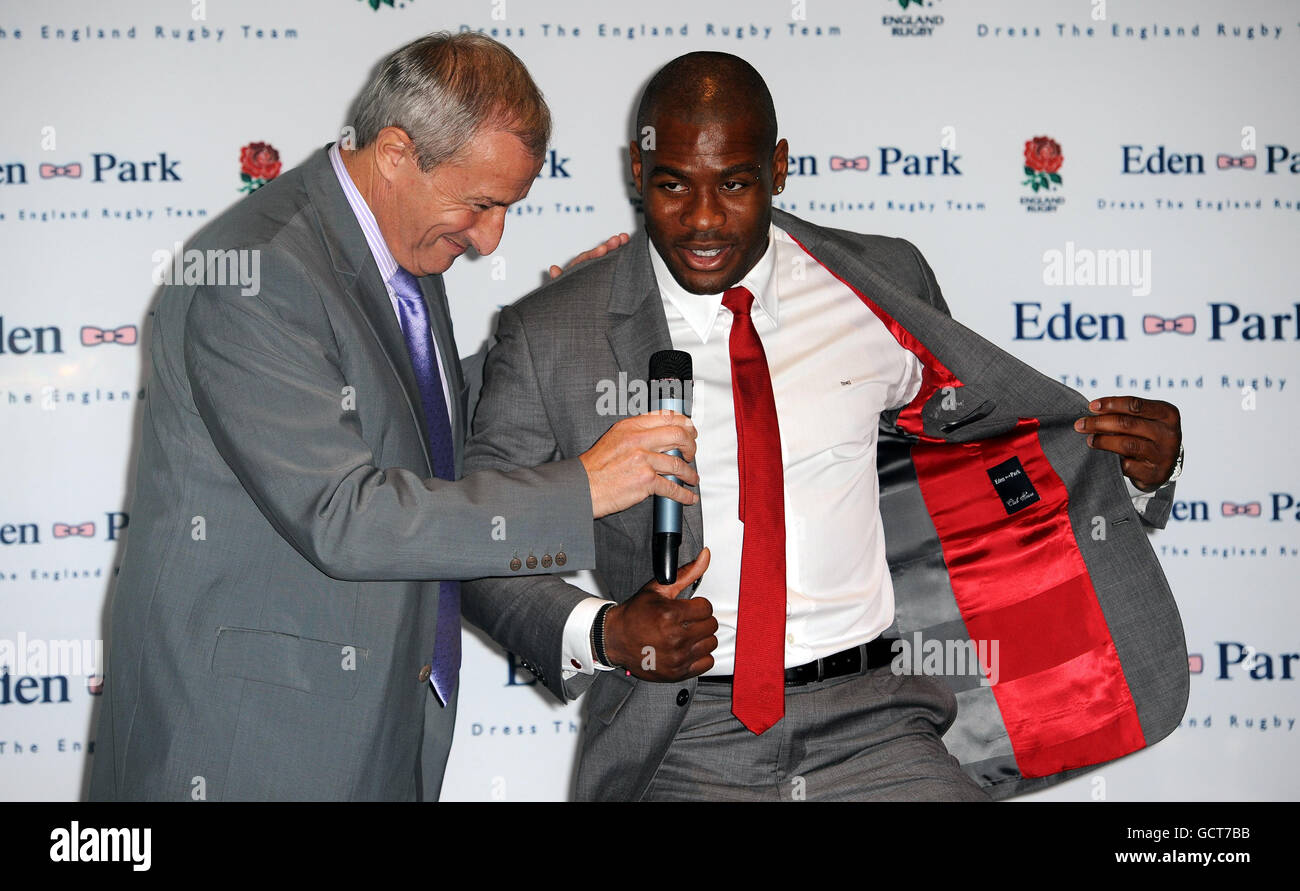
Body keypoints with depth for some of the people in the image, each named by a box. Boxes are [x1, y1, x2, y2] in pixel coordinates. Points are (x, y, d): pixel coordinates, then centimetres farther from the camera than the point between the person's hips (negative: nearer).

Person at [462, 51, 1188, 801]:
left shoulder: (879, 288, 5)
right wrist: (601, 635, -12)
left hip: (871, 726, 1)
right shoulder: (550, 337, -1)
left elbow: (980, 442, 17)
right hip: (681, 744, -1)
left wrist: (1135, 466, -1)